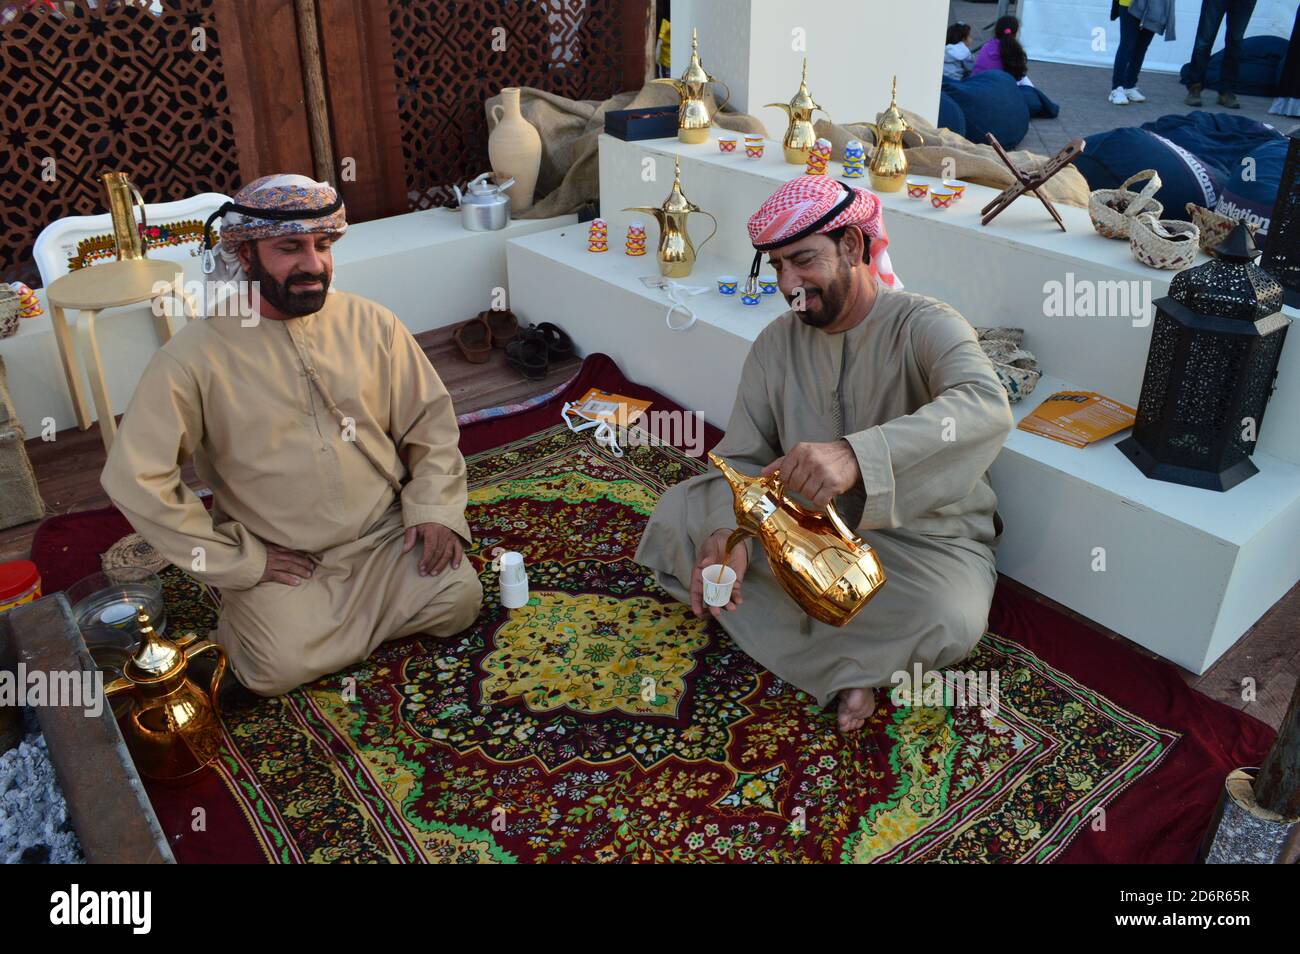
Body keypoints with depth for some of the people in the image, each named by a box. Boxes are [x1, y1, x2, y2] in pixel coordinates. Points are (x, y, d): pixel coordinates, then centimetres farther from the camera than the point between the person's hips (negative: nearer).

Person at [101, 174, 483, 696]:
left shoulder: (371, 323, -3)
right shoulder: (193, 357, -12)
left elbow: (429, 420, 6)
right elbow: (135, 477, -12)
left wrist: (434, 507, -8)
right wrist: (238, 561, -11)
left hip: (387, 535, 3)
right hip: (281, 560, -2)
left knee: (458, 602, -18)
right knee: (282, 666, -21)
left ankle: (329, 616, 9)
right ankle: (249, 617, 14)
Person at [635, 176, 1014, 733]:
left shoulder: (925, 326, -18)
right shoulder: (775, 343, 0)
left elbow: (987, 408, -39)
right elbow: (742, 456, -4)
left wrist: (855, 454, -55)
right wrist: (726, 531, -27)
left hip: (921, 537, -5)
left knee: (949, 623, -37)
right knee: (677, 513, -11)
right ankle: (841, 669, -14)